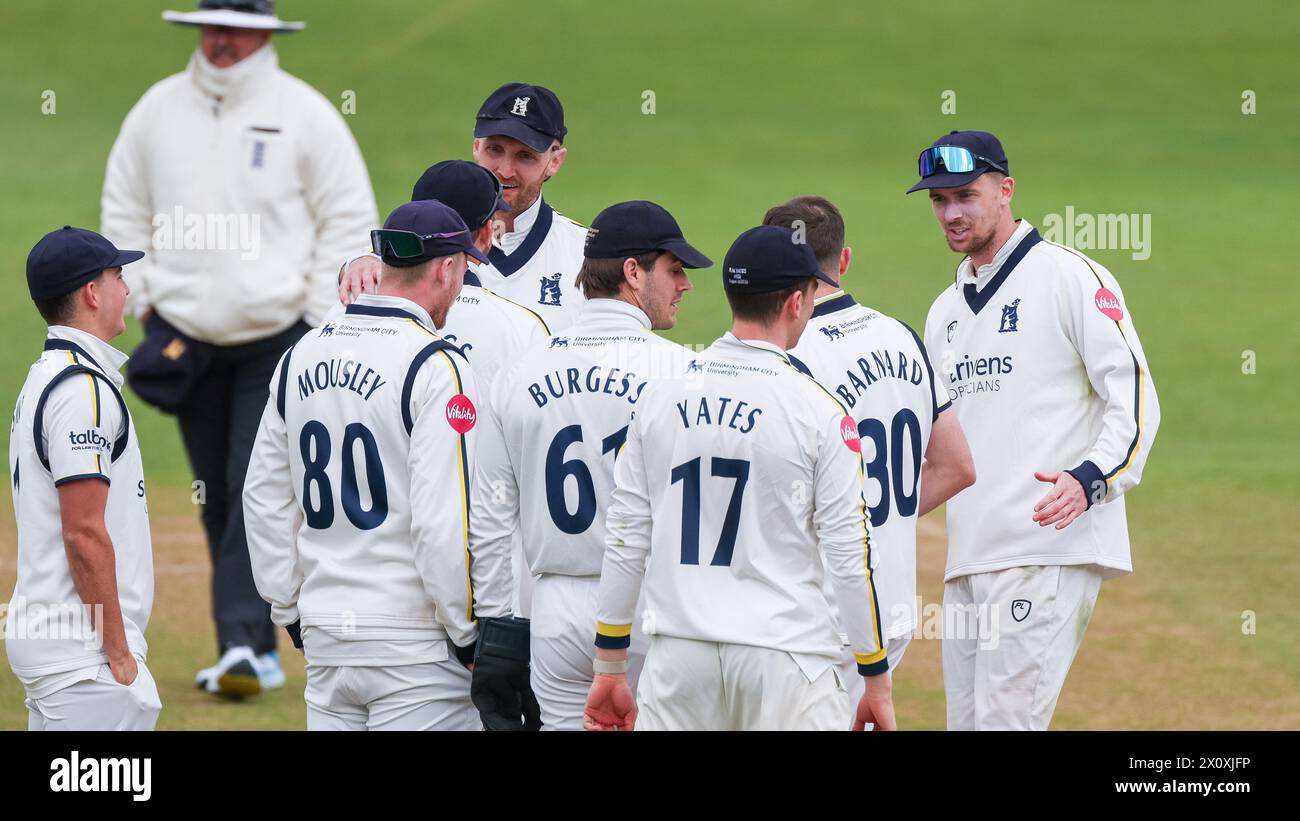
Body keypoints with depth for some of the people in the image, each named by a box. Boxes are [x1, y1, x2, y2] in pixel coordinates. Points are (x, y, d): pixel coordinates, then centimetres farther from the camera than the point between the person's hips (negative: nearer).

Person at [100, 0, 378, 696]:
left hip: (278, 334, -4)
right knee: (217, 501, 5)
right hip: (185, 333, 4)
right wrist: (142, 301, 7)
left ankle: (243, 644, -17)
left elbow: (351, 219, -1)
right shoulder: (157, 110, 6)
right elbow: (123, 211, 16)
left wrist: (320, 319, -6)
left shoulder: (305, 114, -3)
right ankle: (256, 652, 11)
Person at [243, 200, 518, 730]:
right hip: (417, 646, -7)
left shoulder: (301, 358, 11)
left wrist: (289, 608, 22)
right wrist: (474, 628, -9)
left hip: (323, 644, 7)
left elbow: (265, 500, 16)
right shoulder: (436, 366, -12)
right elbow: (449, 518, -17)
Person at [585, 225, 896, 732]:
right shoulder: (818, 410, -7)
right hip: (785, 652, -4)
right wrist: (877, 682, 2)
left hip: (677, 652, 4)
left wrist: (610, 667, 13)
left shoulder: (661, 394, 4)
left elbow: (626, 538, 6)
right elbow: (849, 555, -6)